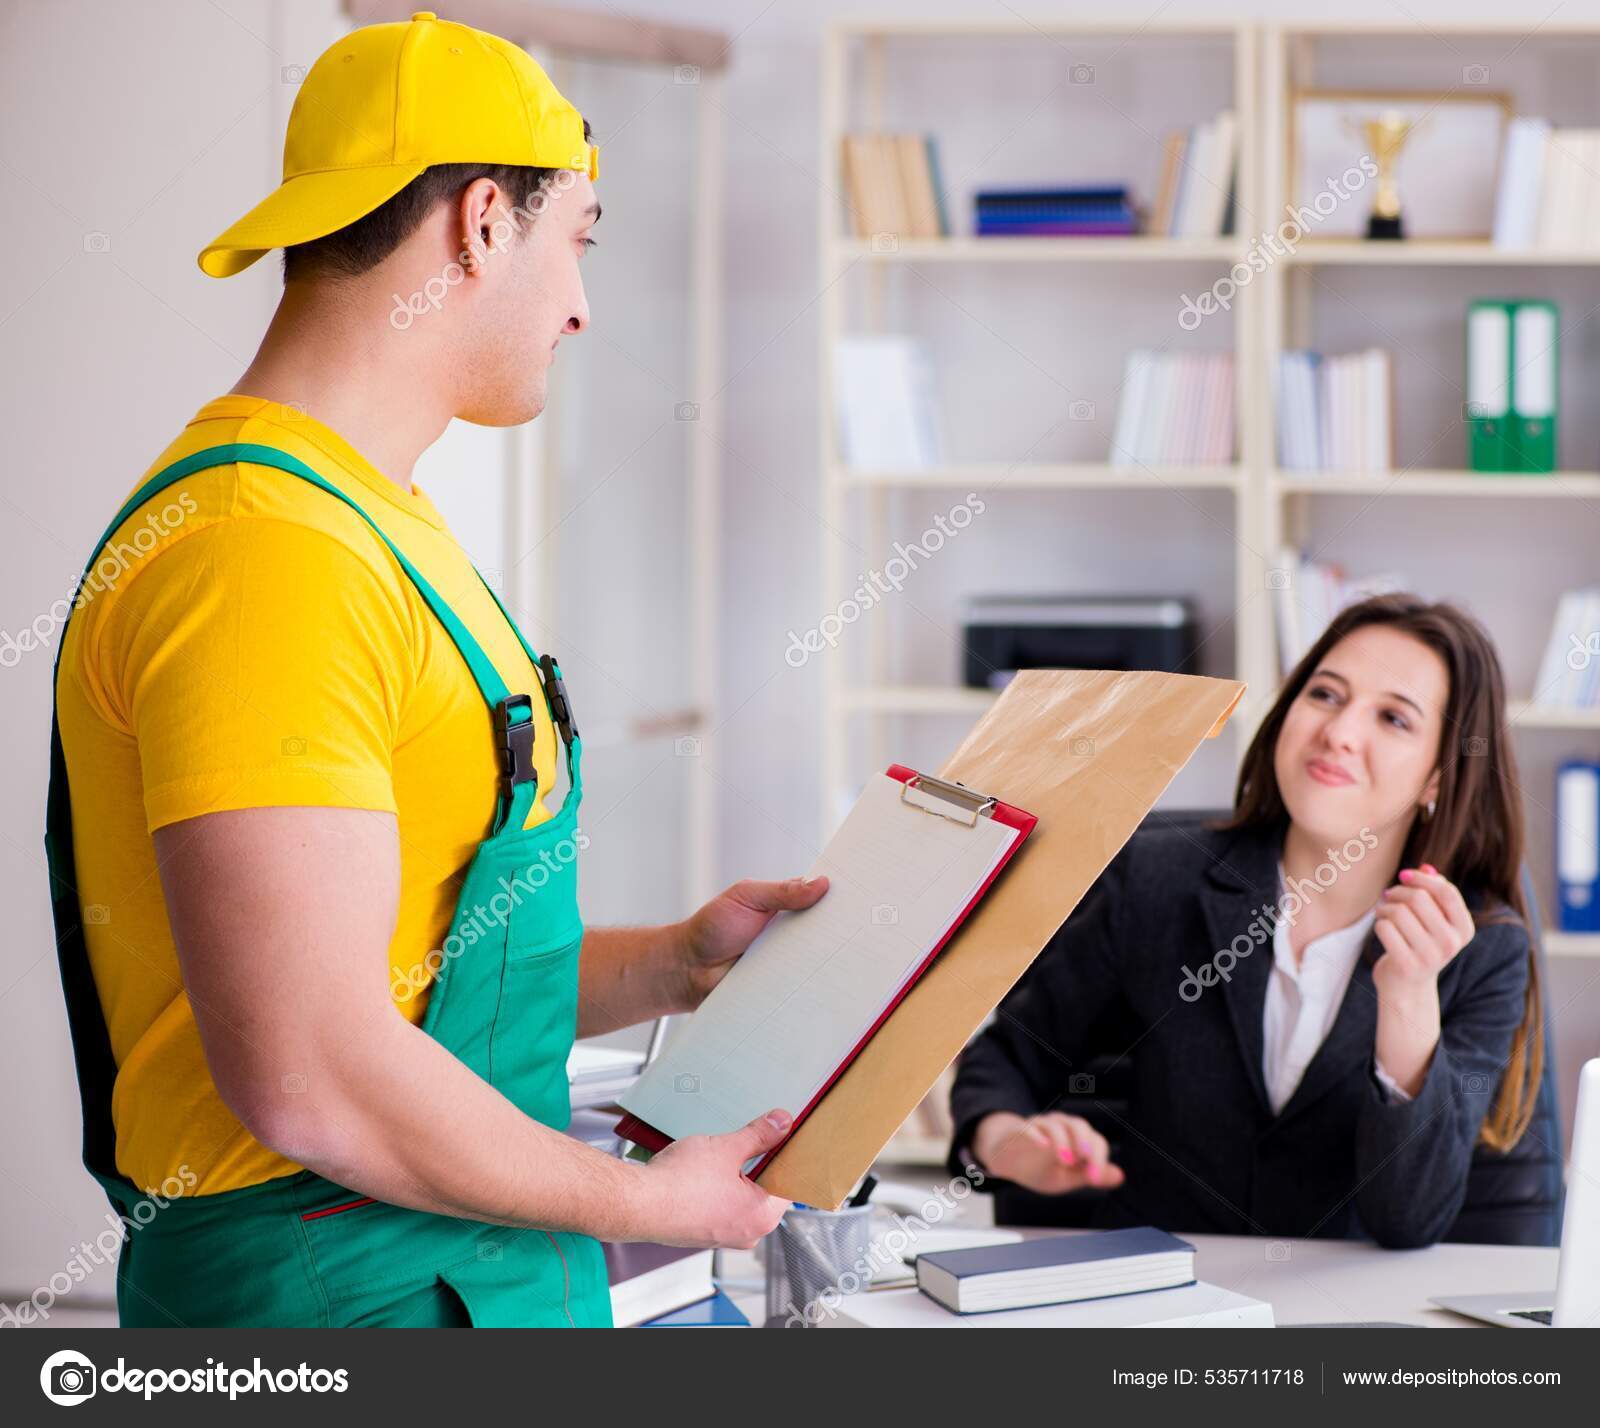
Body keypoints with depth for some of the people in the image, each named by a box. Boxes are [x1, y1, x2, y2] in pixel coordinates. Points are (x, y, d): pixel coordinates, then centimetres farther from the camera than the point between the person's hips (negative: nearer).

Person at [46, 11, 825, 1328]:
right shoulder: (267, 552, -20)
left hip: (473, 1267, 10)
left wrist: (675, 964, 8)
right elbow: (311, 1079, -26)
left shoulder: (365, 527, 13)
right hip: (334, 1282, -9)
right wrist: (642, 1202, -15)